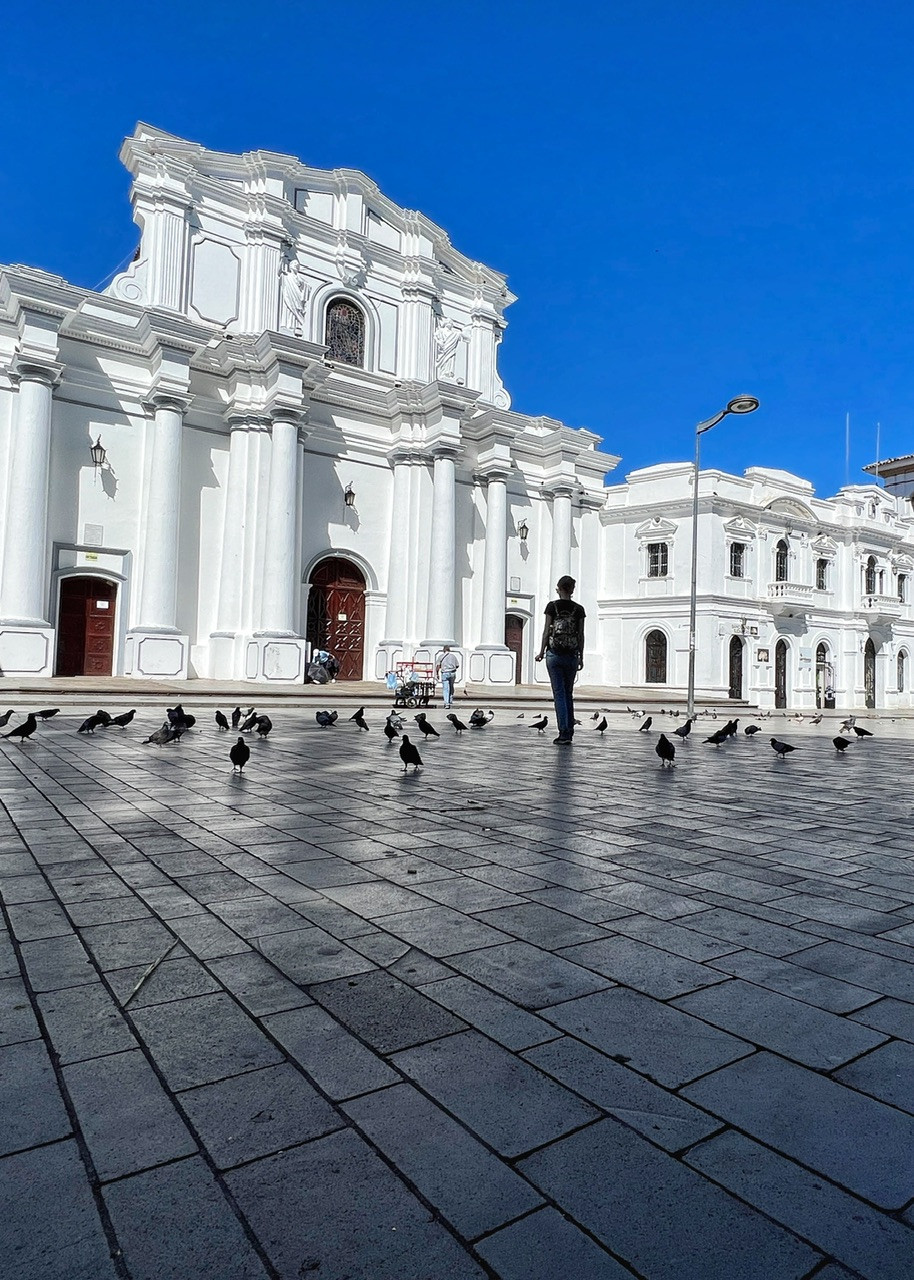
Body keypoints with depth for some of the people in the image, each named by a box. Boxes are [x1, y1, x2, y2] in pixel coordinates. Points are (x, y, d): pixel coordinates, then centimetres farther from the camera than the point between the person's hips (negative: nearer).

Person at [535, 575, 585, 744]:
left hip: (554, 654, -2)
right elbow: (581, 635, 3)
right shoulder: (579, 609, 1)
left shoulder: (552, 606, -4)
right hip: (571, 656, 2)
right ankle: (569, 732, 16)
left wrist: (541, 652, 5)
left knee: (559, 693, 0)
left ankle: (564, 733, -5)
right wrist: (581, 657, 10)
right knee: (569, 693, 13)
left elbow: (546, 631, -4)